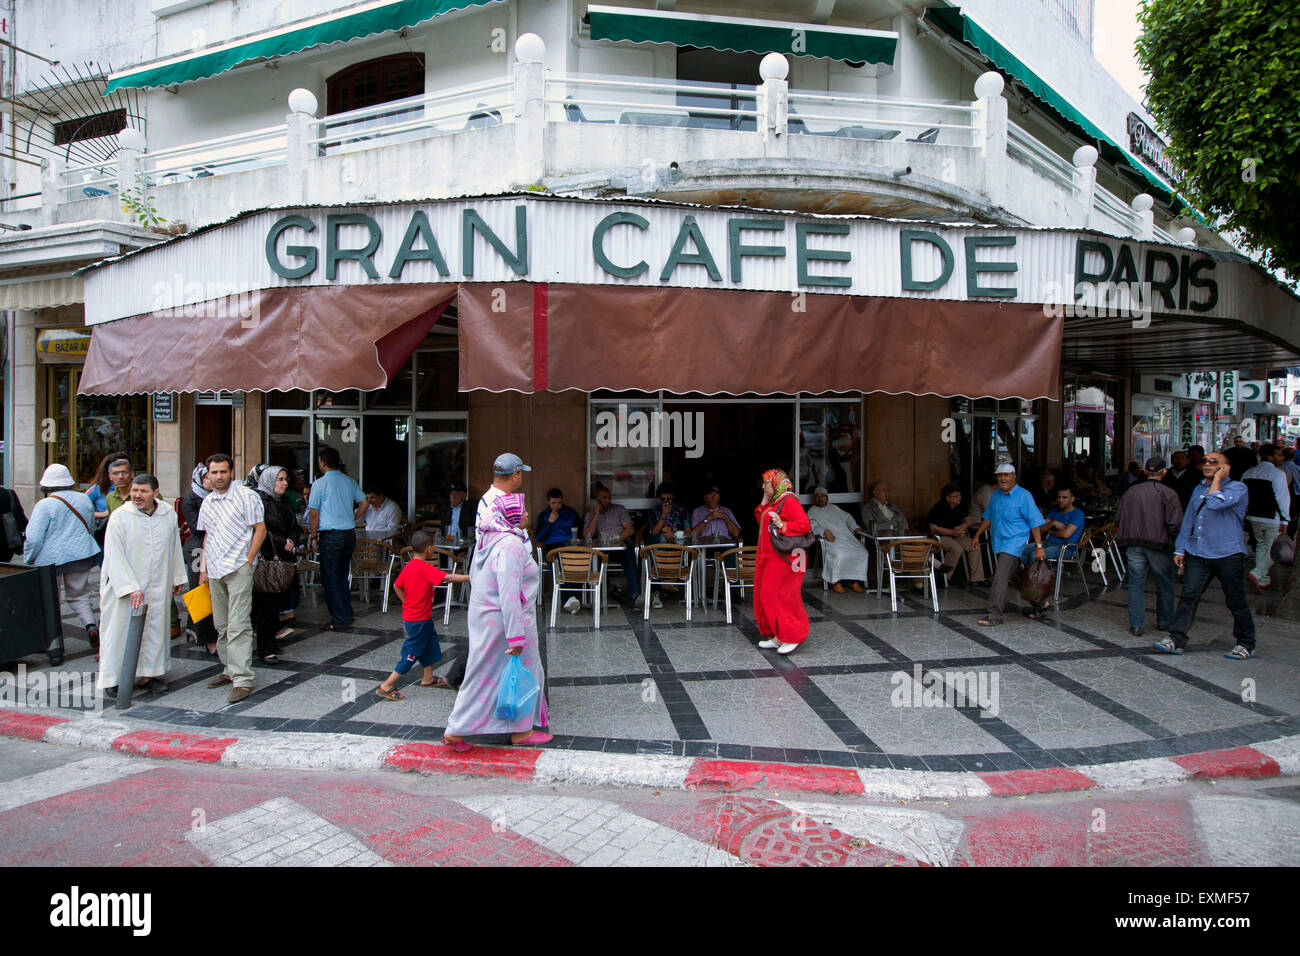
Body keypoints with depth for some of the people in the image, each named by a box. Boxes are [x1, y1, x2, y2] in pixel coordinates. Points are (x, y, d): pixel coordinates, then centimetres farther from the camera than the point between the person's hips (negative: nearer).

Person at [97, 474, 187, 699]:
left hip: (158, 586, 4)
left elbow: (175, 547, 15)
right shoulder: (119, 517, -10)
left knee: (155, 629, 9)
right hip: (124, 586, -4)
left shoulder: (168, 515, 3)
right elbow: (115, 556, -14)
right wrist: (131, 587, -20)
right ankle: (113, 679, 11)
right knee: (120, 629, 1)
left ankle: (150, 673, 20)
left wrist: (178, 577, 19)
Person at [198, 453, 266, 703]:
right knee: (221, 625, 13)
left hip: (238, 569, -7)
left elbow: (260, 529, -6)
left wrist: (248, 561, -10)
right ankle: (229, 670, 24)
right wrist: (203, 568, 16)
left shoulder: (246, 496, -5)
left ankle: (243, 679, -12)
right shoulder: (207, 502, 15)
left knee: (238, 625, -11)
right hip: (214, 570, 7)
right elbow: (207, 536, 22)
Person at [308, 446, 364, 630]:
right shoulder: (350, 482, 8)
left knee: (330, 578, 1)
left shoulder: (320, 483, -7)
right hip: (349, 533, 6)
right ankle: (347, 614, 20)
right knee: (343, 576, 17)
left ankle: (339, 620, 1)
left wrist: (314, 536, 2)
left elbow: (313, 513, -6)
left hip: (330, 535, -6)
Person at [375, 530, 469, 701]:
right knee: (411, 654, 0)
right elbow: (448, 577, -30)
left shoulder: (409, 566, 4)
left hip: (410, 614, 10)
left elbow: (397, 586, 13)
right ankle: (386, 686, 5)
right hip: (418, 619, -10)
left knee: (431, 644, 24)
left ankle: (428, 678, 39)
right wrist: (470, 577, -28)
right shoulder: (426, 568, -23)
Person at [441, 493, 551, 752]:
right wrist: (516, 636, -26)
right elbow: (509, 594, -28)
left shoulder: (487, 538, 7)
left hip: (483, 616, 9)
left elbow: (474, 577, 16)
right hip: (503, 621, -9)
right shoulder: (511, 544, -23)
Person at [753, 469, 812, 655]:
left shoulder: (789, 501, -14)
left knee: (777, 595, -9)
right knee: (765, 595, 10)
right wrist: (763, 504, 11)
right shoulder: (773, 501, 16)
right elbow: (763, 522, 20)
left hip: (783, 559, -10)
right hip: (769, 557, 10)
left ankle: (792, 637, 0)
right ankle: (777, 636, 17)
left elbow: (805, 525, -20)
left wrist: (782, 525, -24)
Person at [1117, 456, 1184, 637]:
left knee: (1136, 583, 5)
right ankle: (1165, 622, 25)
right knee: (1165, 584, 14)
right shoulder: (1168, 493, -6)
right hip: (1158, 544, -3)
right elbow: (1175, 524, -11)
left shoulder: (1131, 492, 6)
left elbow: (1120, 518, 9)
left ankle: (1135, 625, 4)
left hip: (1134, 544, 3)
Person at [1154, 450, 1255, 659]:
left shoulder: (1237, 488, -4)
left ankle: (1246, 645, 21)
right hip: (1198, 553, 5)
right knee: (1189, 595, -4)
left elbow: (1215, 503, -24)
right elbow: (1187, 521, 20)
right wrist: (1180, 549, 16)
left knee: (1236, 602, 5)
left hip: (1228, 554, -5)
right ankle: (1176, 640, -3)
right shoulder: (1198, 490, 17)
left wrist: (1217, 479, -10)